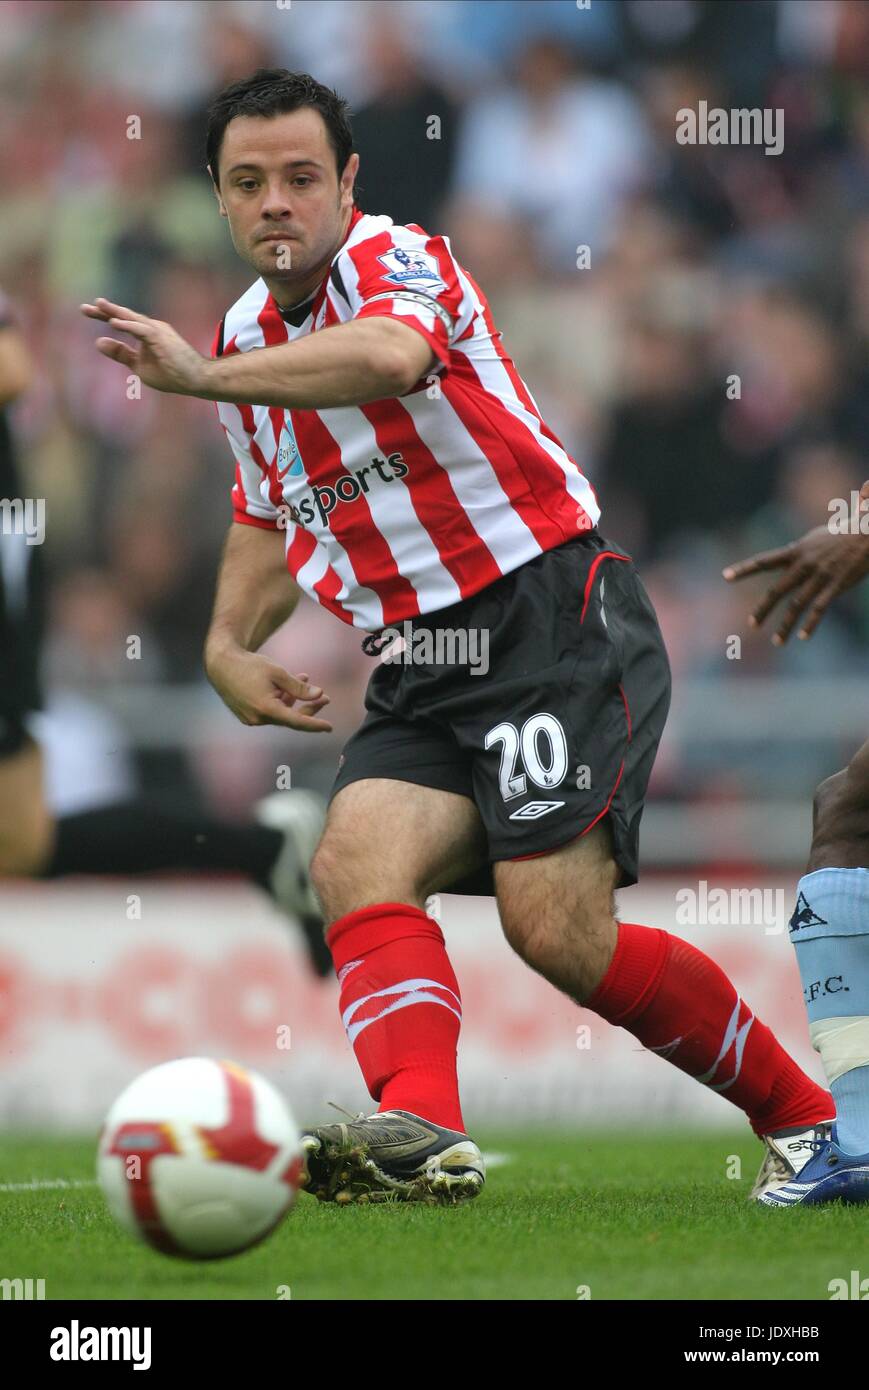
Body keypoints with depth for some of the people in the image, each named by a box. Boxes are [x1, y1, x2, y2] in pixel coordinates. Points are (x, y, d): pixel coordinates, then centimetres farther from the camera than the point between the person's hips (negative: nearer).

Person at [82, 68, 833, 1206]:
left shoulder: (398, 261, -11)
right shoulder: (247, 340, 15)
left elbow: (392, 357, -38)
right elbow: (269, 513, 32)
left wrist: (202, 376, -45)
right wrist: (230, 645, 14)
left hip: (555, 621, -7)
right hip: (421, 670, 8)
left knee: (555, 929, -17)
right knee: (356, 863, -21)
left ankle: (803, 1114, 2)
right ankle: (420, 1130, -41)